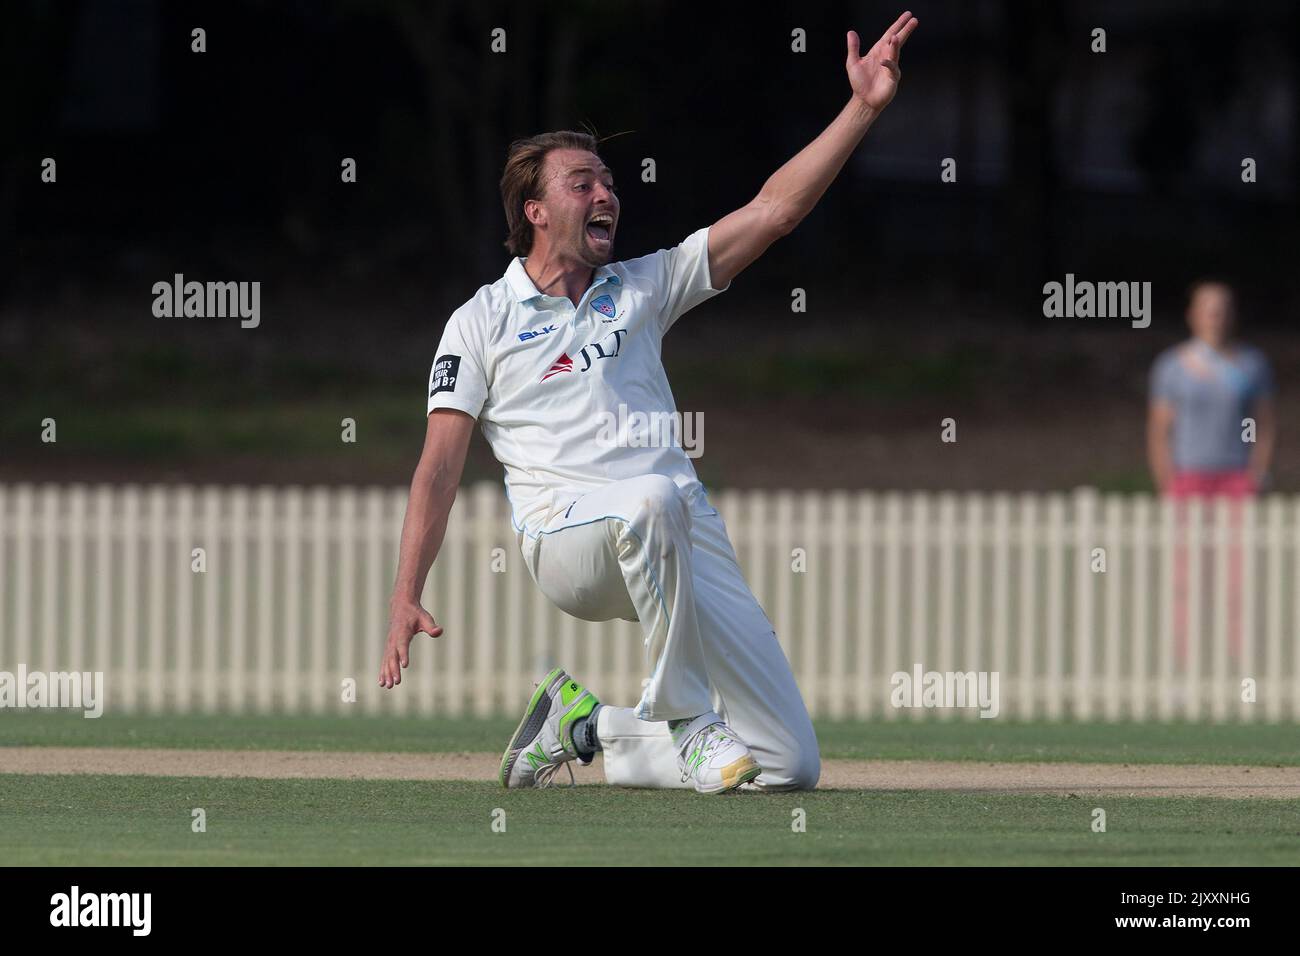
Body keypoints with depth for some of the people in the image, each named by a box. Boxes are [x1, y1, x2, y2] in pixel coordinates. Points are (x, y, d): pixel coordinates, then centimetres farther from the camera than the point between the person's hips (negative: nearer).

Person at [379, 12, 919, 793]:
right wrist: (406, 601, -8)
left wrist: (864, 109, 2)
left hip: (687, 540, 4)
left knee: (790, 765, -7)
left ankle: (592, 728, 15)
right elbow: (441, 466, 4)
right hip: (566, 544, -4)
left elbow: (772, 212, 12)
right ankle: (685, 721, -26)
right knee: (653, 500, -43)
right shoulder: (481, 323, 9)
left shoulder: (641, 288, 19)